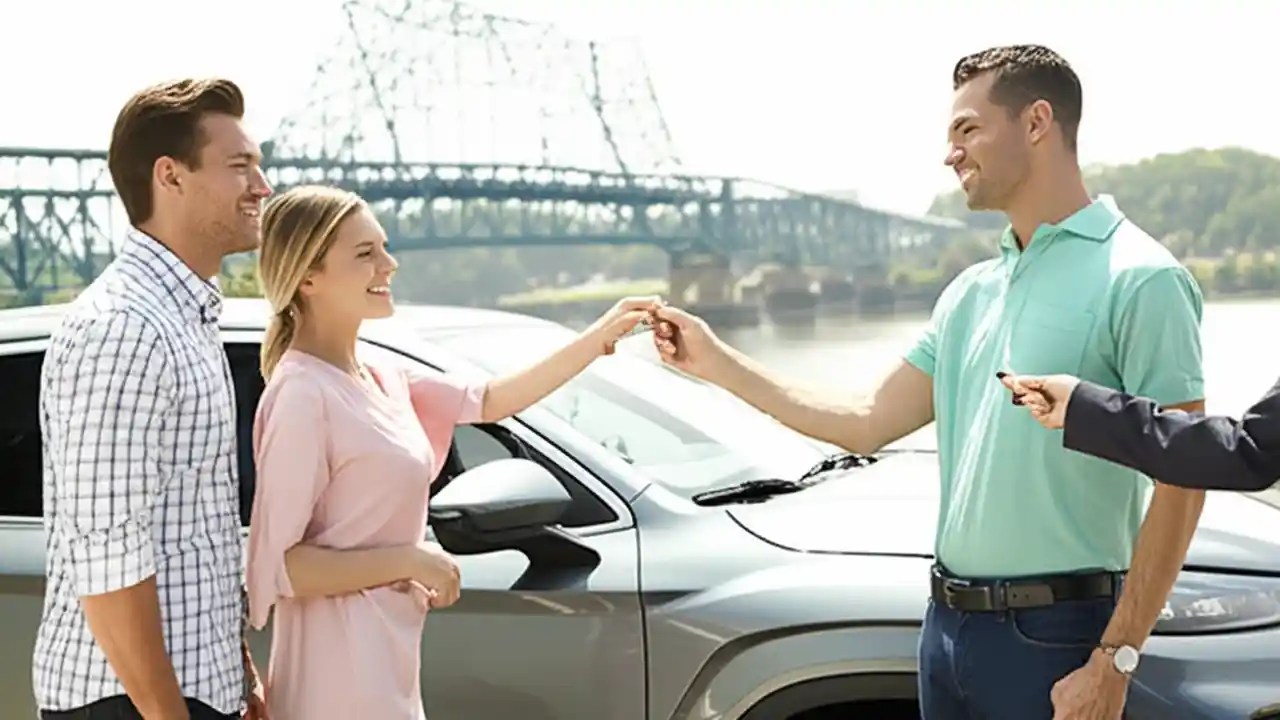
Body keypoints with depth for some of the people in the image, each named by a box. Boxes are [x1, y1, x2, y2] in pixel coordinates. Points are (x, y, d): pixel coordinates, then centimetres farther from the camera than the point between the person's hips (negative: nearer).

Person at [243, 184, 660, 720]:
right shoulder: (303, 397, -19)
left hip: (382, 660, 9)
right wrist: (411, 561, -17)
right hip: (342, 672, -9)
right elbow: (275, 566, -21)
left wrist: (599, 338, 8)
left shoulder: (381, 379, 7)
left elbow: (489, 401, 15)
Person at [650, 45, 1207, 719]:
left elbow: (1180, 483, -14)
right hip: (947, 624, 7)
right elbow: (866, 423, 14)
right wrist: (716, 361, 11)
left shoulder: (1138, 279, -11)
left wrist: (1114, 660, -17)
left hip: (1053, 635, -7)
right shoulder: (970, 292, 13)